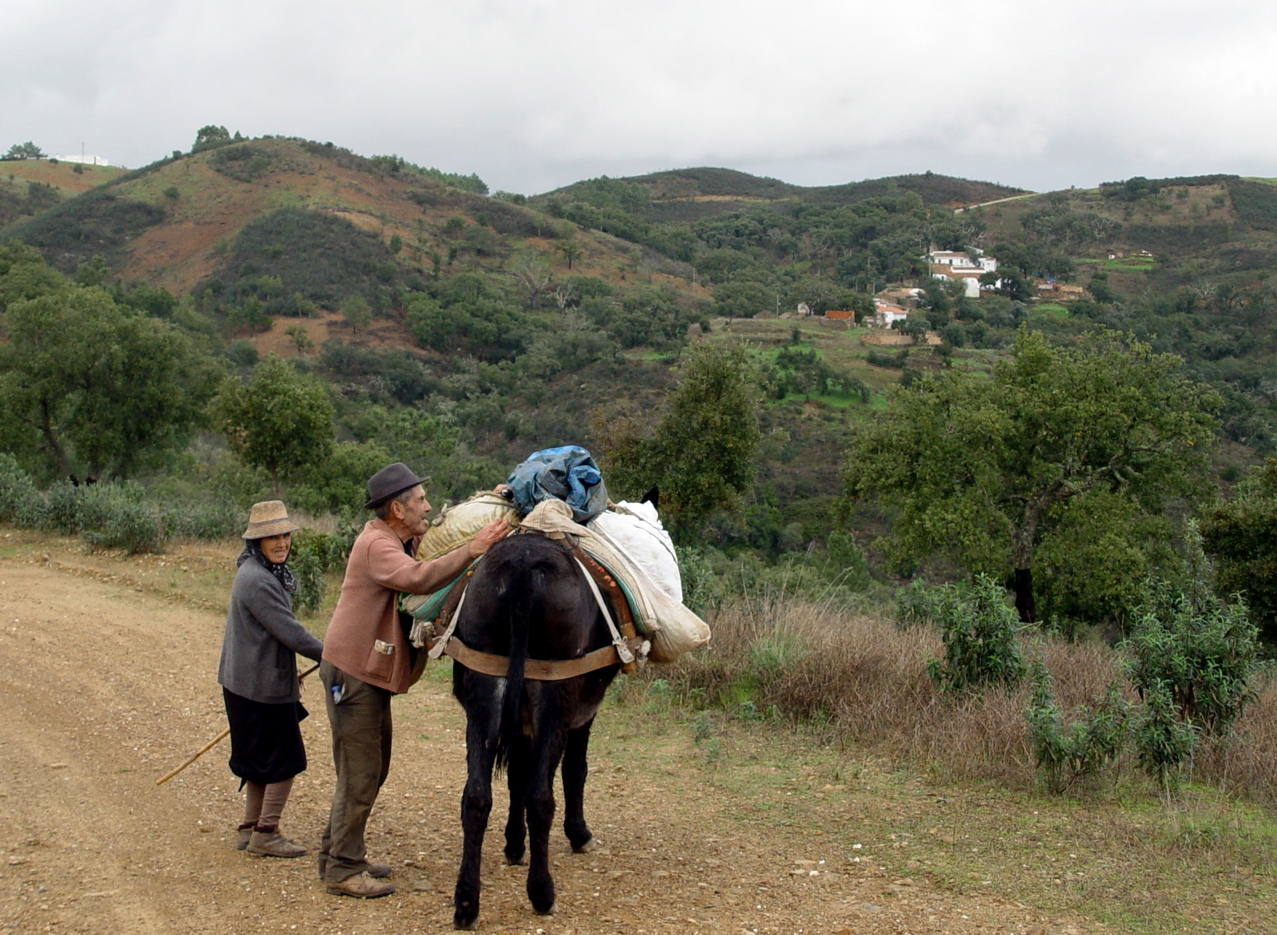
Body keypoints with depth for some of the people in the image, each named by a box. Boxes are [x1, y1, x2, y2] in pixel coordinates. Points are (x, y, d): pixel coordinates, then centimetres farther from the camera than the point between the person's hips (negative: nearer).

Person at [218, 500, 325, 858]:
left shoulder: (265, 573, 10)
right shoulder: (257, 580, -22)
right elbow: (288, 631, -22)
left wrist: (290, 673, 25)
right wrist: (328, 654, -10)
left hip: (251, 682, 10)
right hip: (262, 686, -10)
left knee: (262, 761, 18)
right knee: (285, 760, -1)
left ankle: (250, 830, 26)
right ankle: (265, 835, 7)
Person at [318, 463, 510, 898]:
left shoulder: (398, 541, 13)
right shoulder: (376, 545, -20)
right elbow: (418, 578, -37)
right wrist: (474, 548, -35)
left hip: (370, 673, 11)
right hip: (353, 672, -11)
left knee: (373, 768, 18)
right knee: (359, 773, -6)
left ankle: (338, 851, 28)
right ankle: (343, 870, 2)